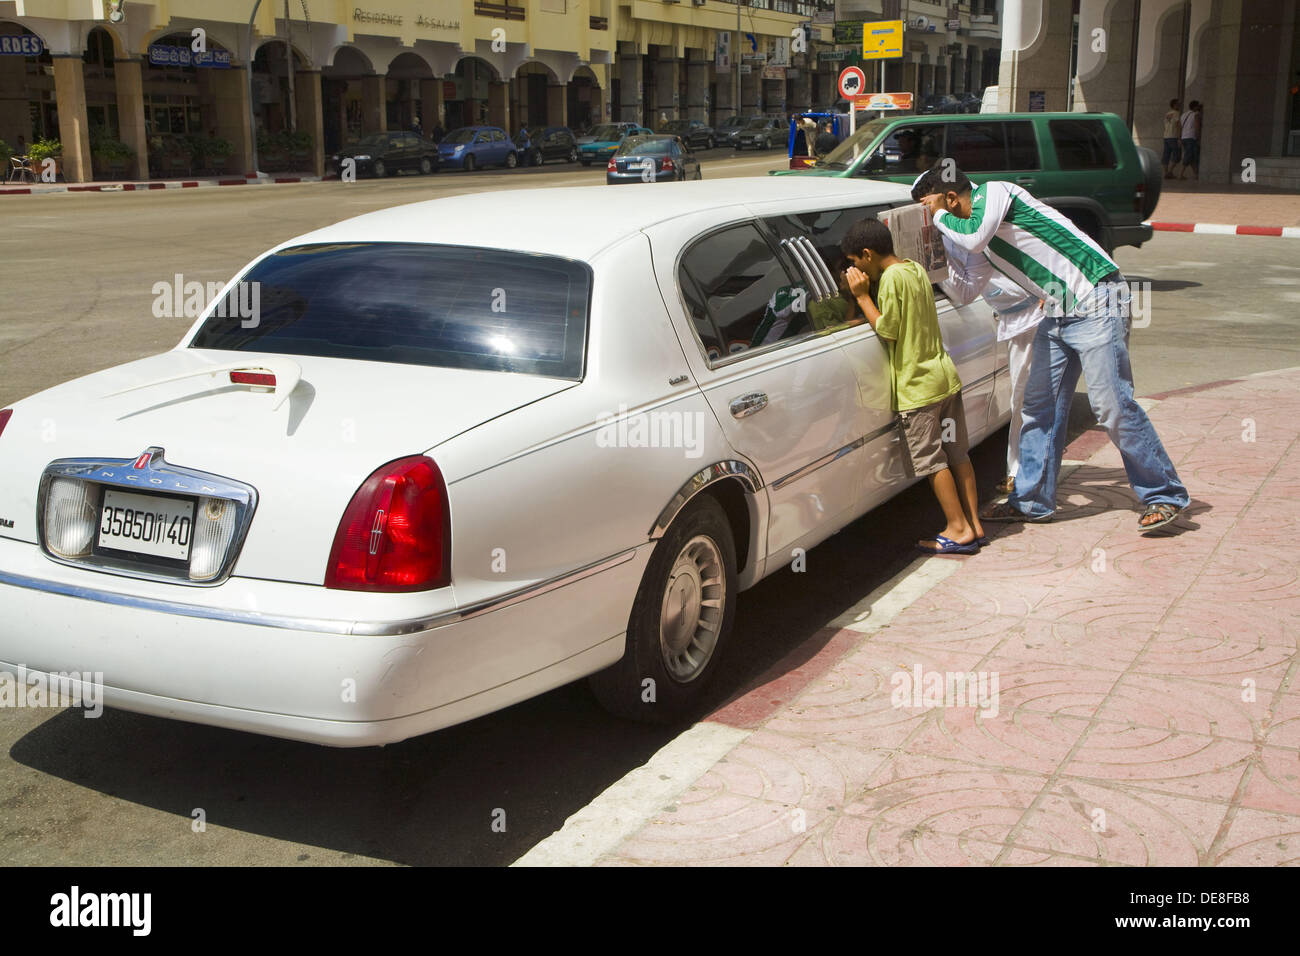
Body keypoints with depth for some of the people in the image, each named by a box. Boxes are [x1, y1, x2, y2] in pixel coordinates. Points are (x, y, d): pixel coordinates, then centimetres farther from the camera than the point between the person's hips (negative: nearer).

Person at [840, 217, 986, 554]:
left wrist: (862, 296, -10)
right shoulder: (916, 269, 11)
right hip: (946, 375, 9)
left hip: (918, 385, -9)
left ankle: (958, 529, 4)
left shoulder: (890, 278, -16)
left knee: (931, 460, 0)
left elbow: (887, 331, -16)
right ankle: (973, 524, 18)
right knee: (956, 453, 12)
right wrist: (865, 292, 10)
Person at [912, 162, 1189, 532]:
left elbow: (974, 238, -29)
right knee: (1039, 405, 9)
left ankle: (1165, 495, 4)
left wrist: (939, 215, -12)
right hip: (1057, 313, 10)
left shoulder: (993, 191, -10)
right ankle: (1032, 501, 18)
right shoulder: (969, 225, 16)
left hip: (1095, 302, -10)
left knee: (1112, 406, -8)